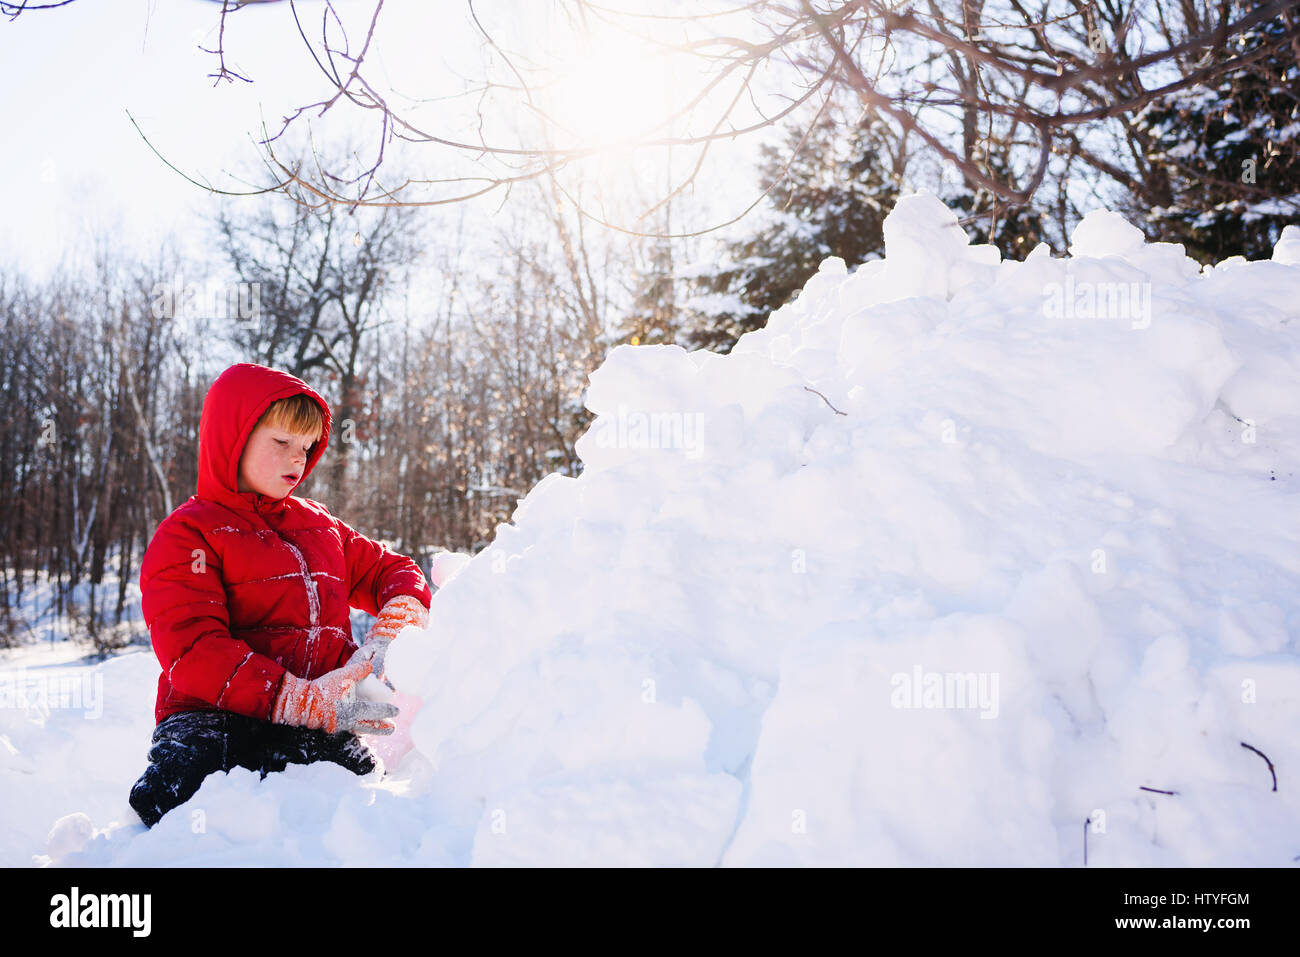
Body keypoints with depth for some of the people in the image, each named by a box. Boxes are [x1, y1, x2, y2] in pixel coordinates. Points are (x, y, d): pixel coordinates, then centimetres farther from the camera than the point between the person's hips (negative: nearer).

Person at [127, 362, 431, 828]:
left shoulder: (319, 524, 27)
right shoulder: (187, 535, 6)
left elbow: (392, 571, 30)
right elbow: (192, 651, -9)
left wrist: (393, 632, 3)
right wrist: (306, 702, -22)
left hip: (317, 724, 3)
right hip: (217, 716, -3)